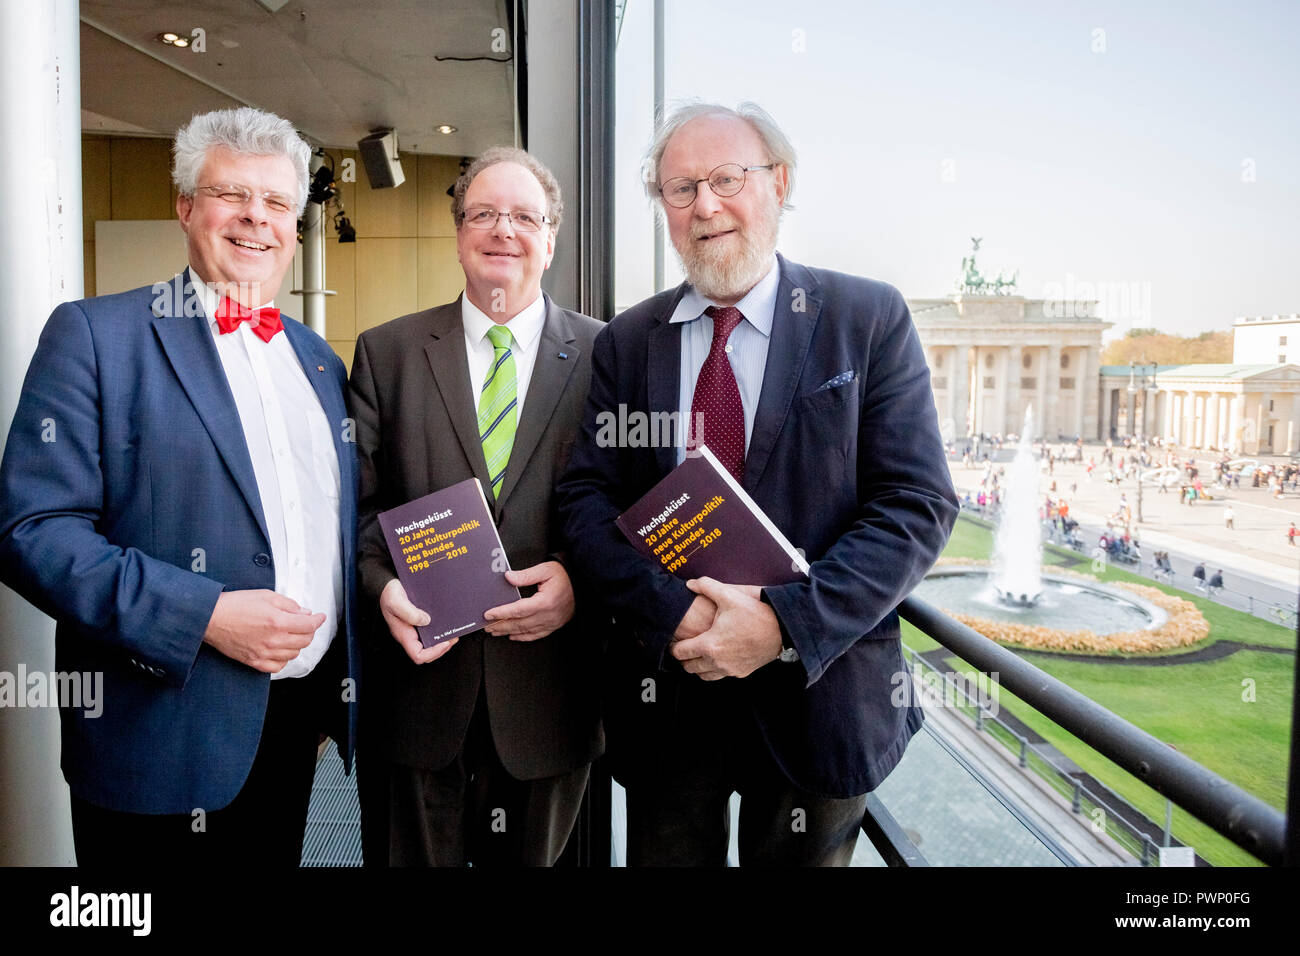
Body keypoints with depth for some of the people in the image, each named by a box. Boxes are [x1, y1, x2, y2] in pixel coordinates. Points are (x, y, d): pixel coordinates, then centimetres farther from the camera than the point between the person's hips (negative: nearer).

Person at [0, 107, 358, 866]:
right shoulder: (94, 334, -6)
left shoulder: (321, 361, 10)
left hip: (297, 718, 5)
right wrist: (204, 613, -22)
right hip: (166, 738, -4)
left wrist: (332, 694, 8)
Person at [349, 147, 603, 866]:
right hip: (417, 679, 1)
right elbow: (358, 499, 3)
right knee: (411, 856, 18)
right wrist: (382, 585, -14)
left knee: (530, 857, 18)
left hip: (548, 692, 0)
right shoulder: (386, 351, 5)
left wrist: (581, 578, -17)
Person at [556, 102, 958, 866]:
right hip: (663, 694, 2)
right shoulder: (627, 342, 3)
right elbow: (586, 496, -2)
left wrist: (788, 621, -21)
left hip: (814, 696, -1)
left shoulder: (868, 318, -5)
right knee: (666, 857, 19)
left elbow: (918, 504, -10)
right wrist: (673, 610, -18)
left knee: (797, 855, 19)